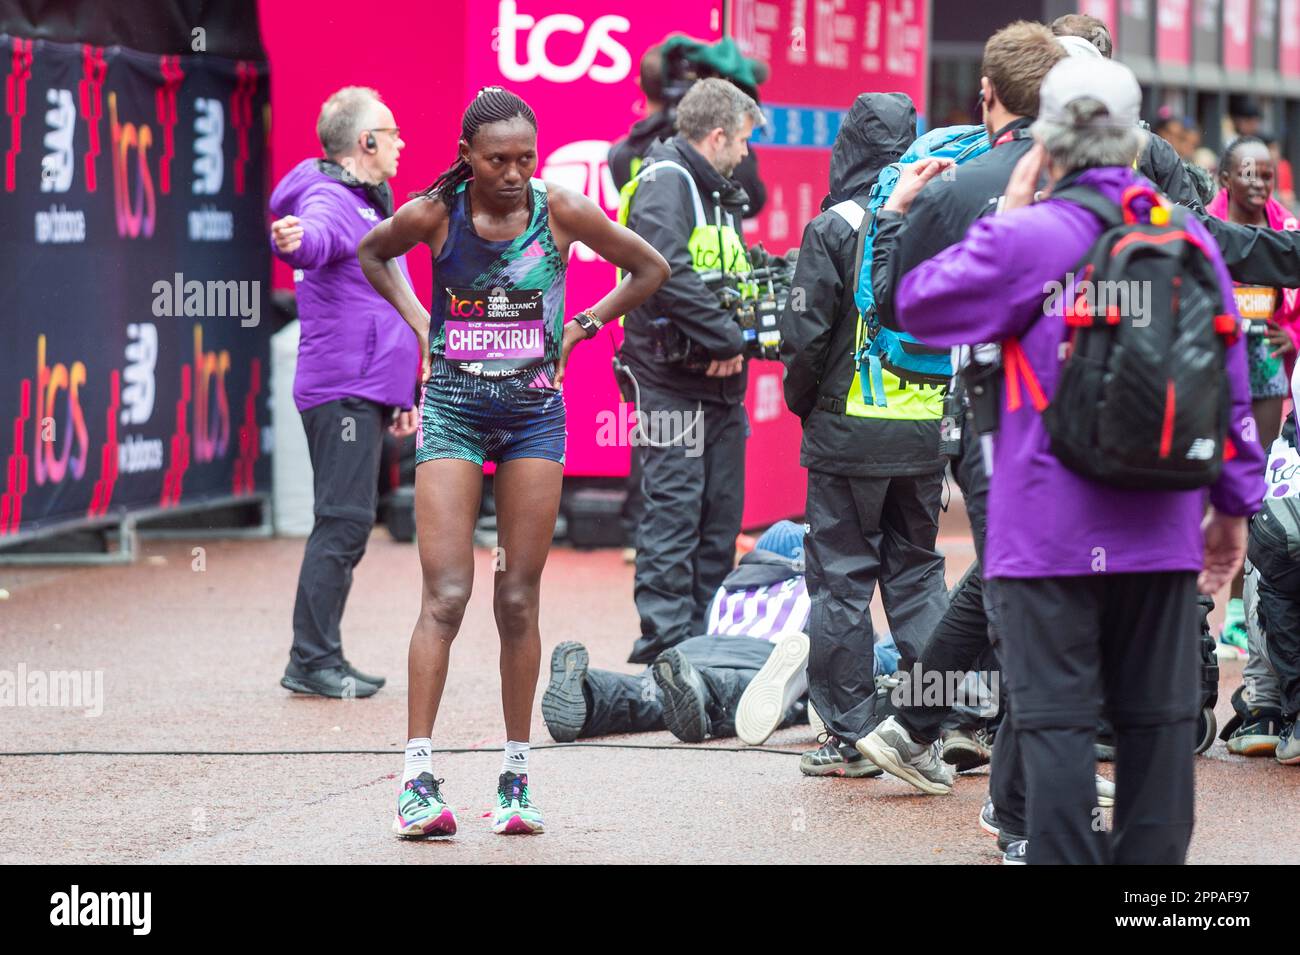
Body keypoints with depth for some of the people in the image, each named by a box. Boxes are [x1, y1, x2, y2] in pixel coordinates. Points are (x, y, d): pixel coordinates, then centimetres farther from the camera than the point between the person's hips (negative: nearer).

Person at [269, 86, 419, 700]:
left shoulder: (370, 206, 23)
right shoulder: (330, 200, -10)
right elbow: (316, 234, -36)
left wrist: (403, 395, 31)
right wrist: (294, 241, -60)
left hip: (368, 392, 10)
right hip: (342, 391, -10)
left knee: (347, 524, 11)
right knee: (344, 521, -13)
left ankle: (322, 659, 15)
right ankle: (311, 661, -13)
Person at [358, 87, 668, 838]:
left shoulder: (562, 212, -6)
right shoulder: (432, 216, -6)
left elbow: (650, 269, 8)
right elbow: (373, 253, 17)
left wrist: (582, 327, 3)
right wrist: (416, 319, 6)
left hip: (535, 411, 1)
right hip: (453, 409, -1)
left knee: (519, 601, 4)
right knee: (446, 595, -10)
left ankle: (518, 776, 12)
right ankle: (418, 776, -11)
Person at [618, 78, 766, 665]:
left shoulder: (714, 192, 20)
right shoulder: (664, 183, -11)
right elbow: (668, 271, -25)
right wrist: (727, 337, -20)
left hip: (718, 381, 10)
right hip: (673, 379, -10)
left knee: (721, 508, 12)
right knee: (674, 508, -9)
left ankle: (707, 636, 19)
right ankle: (666, 648, -8)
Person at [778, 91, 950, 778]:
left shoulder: (835, 228, -11)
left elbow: (805, 335, -12)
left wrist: (803, 402, 6)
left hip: (849, 435, -5)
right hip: (927, 433, 5)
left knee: (842, 578, 3)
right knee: (918, 572, 15)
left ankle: (850, 735, 4)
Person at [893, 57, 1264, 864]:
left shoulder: (1025, 240, -12)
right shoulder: (1192, 242, 3)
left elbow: (917, 304, 0)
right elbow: (1231, 385, 8)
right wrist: (1234, 502, 18)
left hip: (1050, 535, -4)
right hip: (1162, 532, 4)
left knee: (1057, 718, -1)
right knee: (1159, 716, 11)